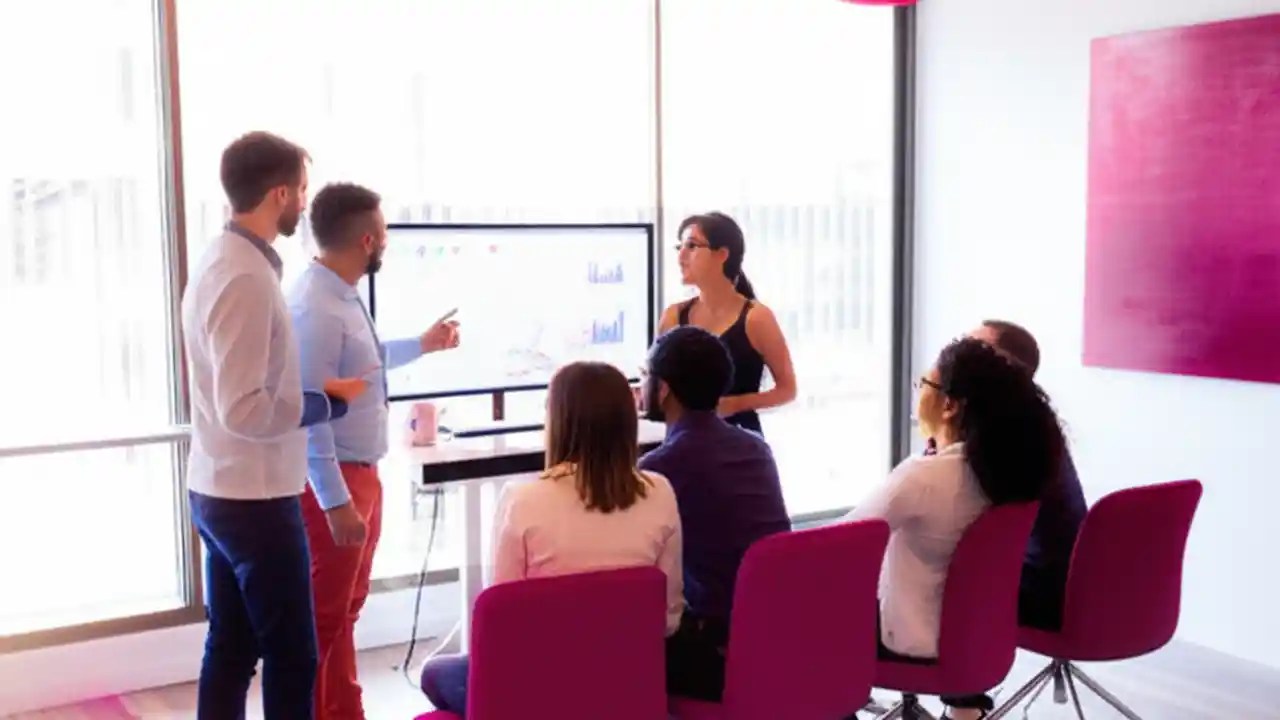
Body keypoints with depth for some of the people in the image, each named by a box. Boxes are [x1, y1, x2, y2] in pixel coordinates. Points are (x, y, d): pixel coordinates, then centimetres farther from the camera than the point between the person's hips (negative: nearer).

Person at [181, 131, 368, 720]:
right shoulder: (246, 278, -21)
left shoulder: (221, 261, 9)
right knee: (292, 659, 1)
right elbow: (245, 411, -25)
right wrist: (327, 401, -12)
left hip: (217, 491, 9)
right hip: (255, 498, -9)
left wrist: (312, 394, 9)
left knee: (230, 649, 16)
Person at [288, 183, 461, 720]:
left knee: (347, 608, 20)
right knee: (323, 616, 2)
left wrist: (422, 344, 35)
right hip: (333, 482, -10)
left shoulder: (344, 295, 8)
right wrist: (335, 501, -26)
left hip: (361, 474, 10)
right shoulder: (316, 307, -23)